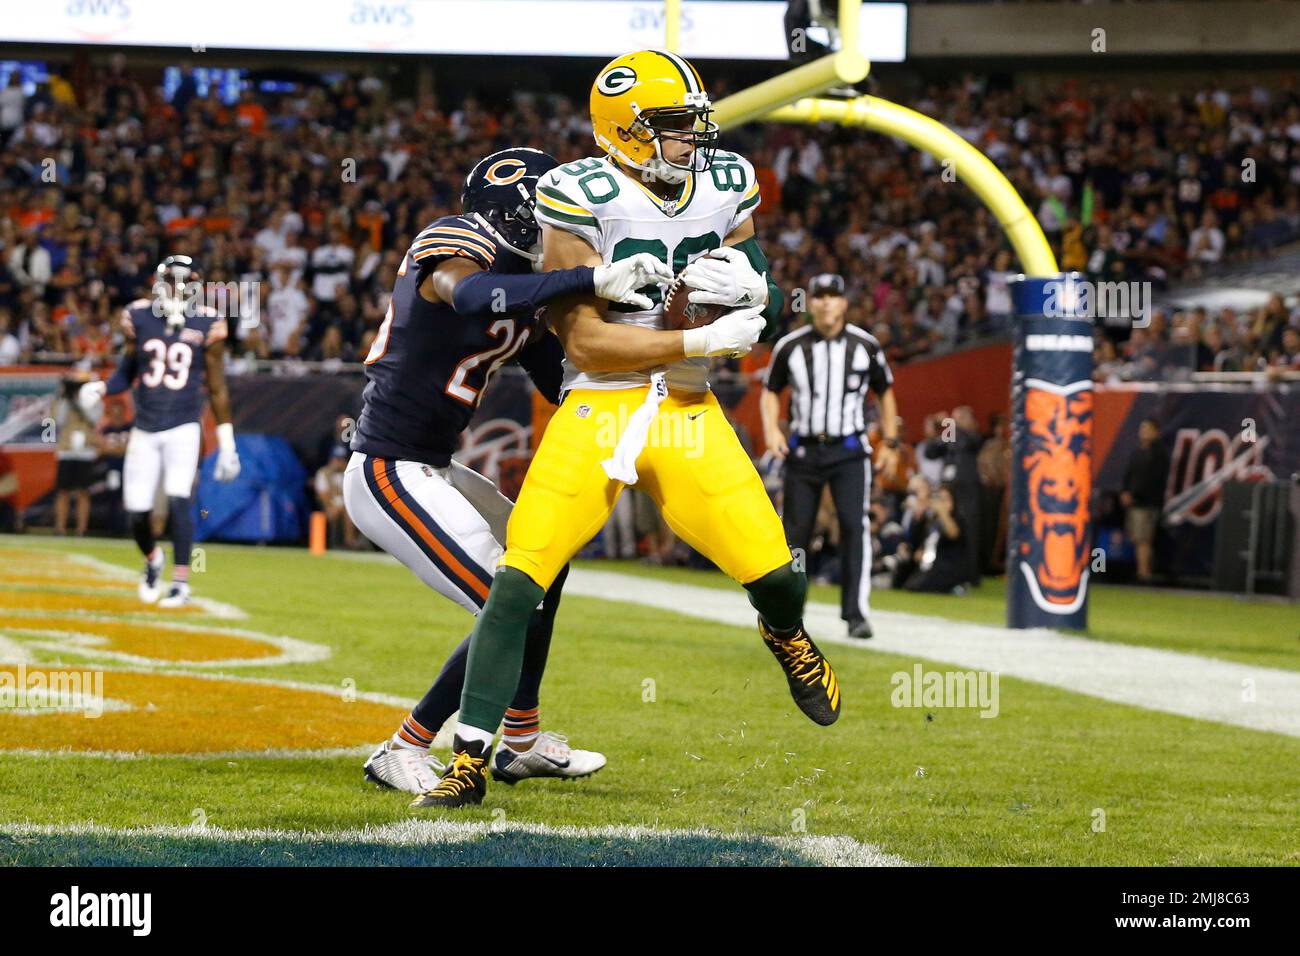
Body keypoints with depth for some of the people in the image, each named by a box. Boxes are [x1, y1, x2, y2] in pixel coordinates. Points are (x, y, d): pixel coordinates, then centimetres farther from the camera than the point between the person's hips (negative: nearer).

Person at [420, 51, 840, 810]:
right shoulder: (582, 200, -12)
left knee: (778, 578, -3)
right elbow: (585, 342, -15)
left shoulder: (726, 186, 6)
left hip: (690, 415, 4)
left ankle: (786, 635, 37)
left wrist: (748, 286, -7)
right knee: (518, 587, -14)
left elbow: (765, 312, 17)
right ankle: (470, 765, -3)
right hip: (596, 413, -4)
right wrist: (704, 340, -18)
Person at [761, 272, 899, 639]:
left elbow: (885, 392, 13)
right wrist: (771, 429, -7)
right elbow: (771, 391, 11)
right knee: (796, 530, 5)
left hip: (848, 450, -1)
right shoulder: (790, 347, 0)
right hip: (803, 450, 1)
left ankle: (856, 612, -16)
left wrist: (891, 442, 9)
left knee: (854, 524, -16)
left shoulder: (865, 345, 0)